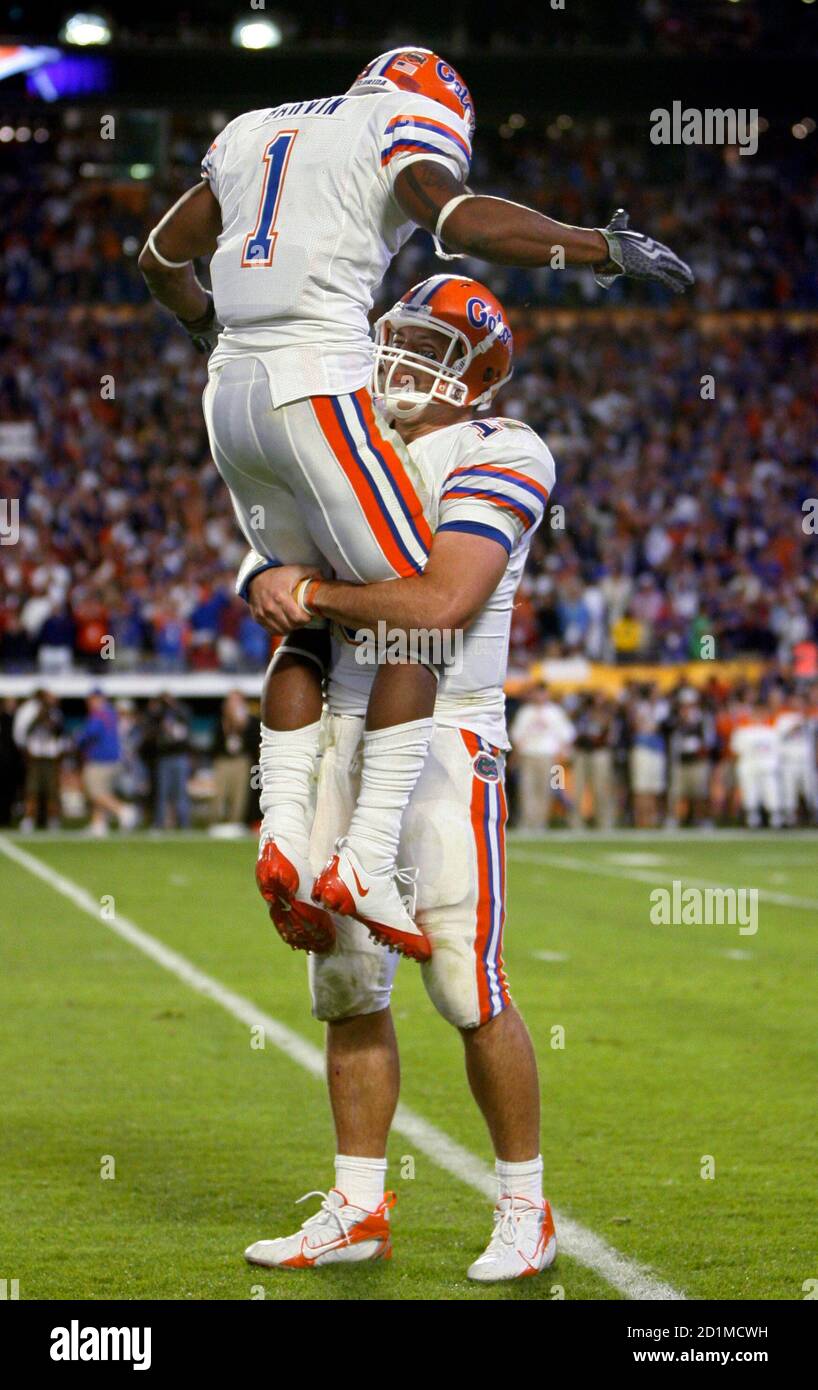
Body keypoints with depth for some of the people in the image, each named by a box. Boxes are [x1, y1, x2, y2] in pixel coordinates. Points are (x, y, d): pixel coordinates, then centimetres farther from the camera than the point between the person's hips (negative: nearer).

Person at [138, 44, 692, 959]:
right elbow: (461, 219, -18)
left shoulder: (255, 132, 23)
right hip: (321, 394, -7)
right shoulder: (412, 122, 3)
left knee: (311, 619, 18)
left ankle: (284, 829, 0)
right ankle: (368, 862, -10)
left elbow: (161, 260, 32)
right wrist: (605, 249, -10)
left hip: (233, 401, 7)